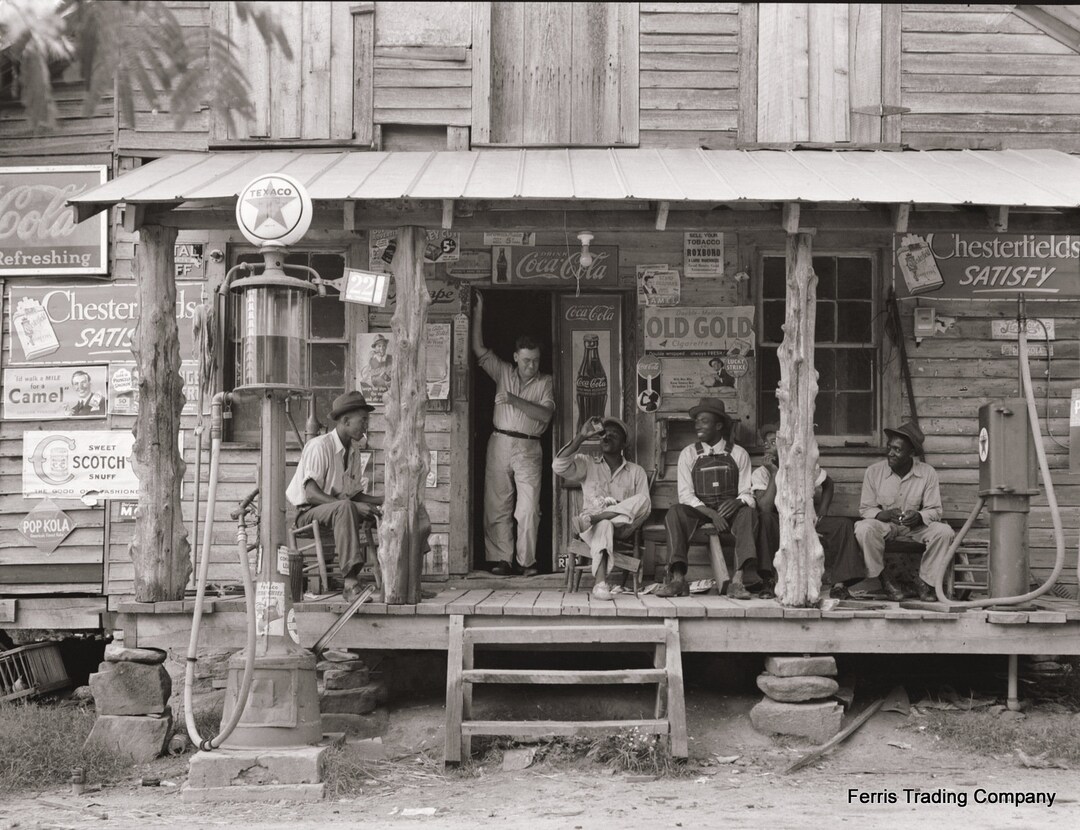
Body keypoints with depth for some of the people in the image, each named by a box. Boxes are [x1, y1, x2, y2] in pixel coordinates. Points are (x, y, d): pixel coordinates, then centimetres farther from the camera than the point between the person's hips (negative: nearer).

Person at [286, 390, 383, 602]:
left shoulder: (353, 450, 11)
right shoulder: (320, 446, -14)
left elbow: (352, 493, 11)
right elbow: (312, 494, -23)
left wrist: (384, 500, -4)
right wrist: (353, 505, -32)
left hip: (338, 511, 8)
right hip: (308, 514, -8)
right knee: (344, 508, -38)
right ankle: (350, 581, -45)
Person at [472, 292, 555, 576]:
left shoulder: (545, 382, 7)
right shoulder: (503, 373, 11)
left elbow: (545, 415, -7)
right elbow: (479, 349, 5)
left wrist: (514, 400, -14)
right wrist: (478, 310, 1)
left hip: (528, 449, -2)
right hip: (500, 444, 2)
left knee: (528, 509, -8)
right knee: (496, 507, 0)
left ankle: (527, 561, 0)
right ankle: (502, 560, 5)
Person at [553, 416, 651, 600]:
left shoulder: (636, 472, 16)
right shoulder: (586, 464, 15)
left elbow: (644, 507, 6)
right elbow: (559, 466, -6)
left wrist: (622, 510, -15)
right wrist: (581, 437, -10)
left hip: (622, 526, 1)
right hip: (593, 529, -1)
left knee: (642, 500, -28)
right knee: (604, 525, -40)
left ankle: (591, 519, -35)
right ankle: (600, 583, -54)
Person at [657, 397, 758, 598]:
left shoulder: (738, 454, 6)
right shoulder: (688, 454, 7)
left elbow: (747, 494, 3)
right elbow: (685, 494, -1)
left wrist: (738, 502, -23)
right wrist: (711, 513, -18)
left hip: (729, 511, 0)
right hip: (698, 512, 1)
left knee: (749, 513, -32)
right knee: (675, 512, -30)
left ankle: (738, 579, -44)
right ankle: (678, 579, -40)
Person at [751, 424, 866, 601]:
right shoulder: (760, 474, -8)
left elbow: (828, 484, 19)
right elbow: (765, 509, -22)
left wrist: (821, 513, 3)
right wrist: (774, 474, -23)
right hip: (778, 528, -3)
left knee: (843, 524, -20)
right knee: (764, 520, -35)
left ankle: (838, 584, -23)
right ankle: (768, 582, -33)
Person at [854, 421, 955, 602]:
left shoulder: (928, 474, -7)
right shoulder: (873, 472, -7)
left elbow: (935, 510, -6)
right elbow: (865, 509, -5)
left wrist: (919, 517, -30)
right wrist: (884, 515, -27)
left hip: (916, 526, 1)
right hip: (884, 525, -1)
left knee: (944, 531, -27)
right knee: (863, 528, -34)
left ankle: (925, 581, -9)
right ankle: (884, 580, -14)